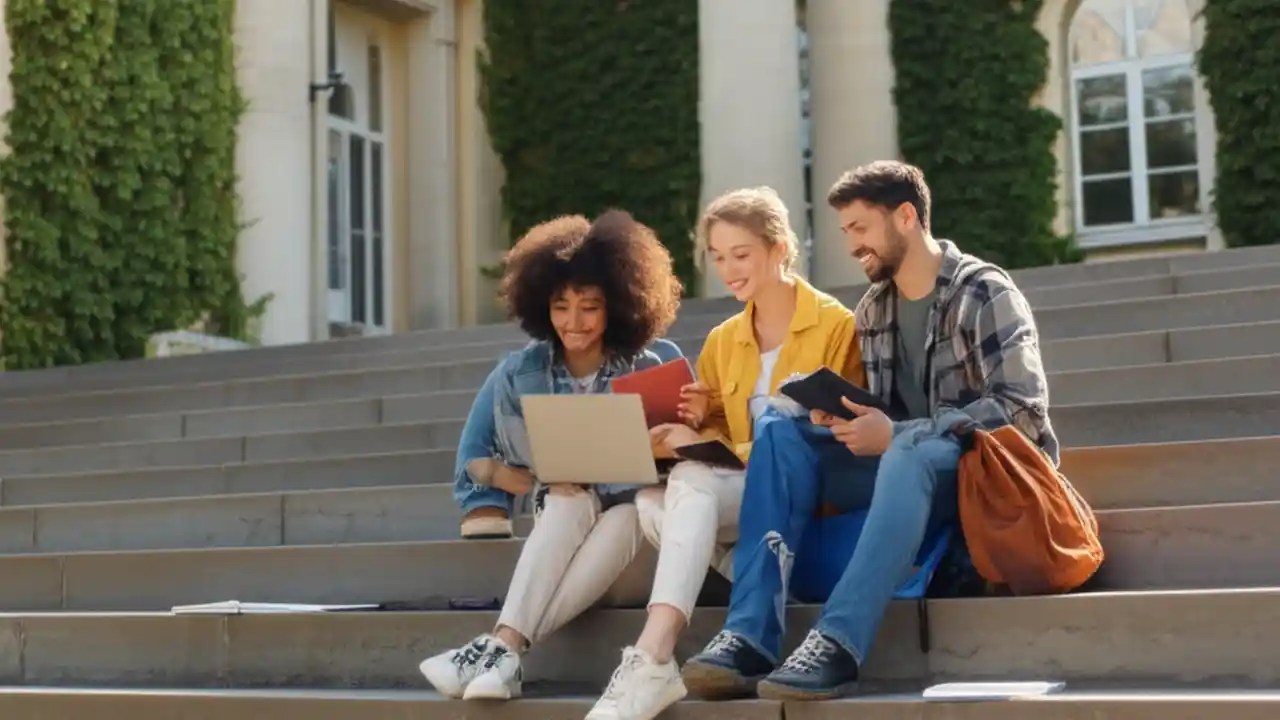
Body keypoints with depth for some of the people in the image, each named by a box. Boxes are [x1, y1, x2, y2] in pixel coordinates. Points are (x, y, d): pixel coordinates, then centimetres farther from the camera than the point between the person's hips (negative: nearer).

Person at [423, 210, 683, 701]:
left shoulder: (653, 369, -1)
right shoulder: (519, 372, 2)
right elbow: (475, 456, 2)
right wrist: (539, 482, -14)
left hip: (631, 510, -1)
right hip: (560, 515, 1)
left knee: (623, 519, -37)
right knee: (571, 501, -35)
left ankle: (502, 647, -49)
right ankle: (506, 653, -49)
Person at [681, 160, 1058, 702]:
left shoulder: (984, 293, -8)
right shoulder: (872, 311, 11)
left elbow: (1022, 408, -18)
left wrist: (897, 435, -23)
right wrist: (842, 420, -10)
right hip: (904, 465, 6)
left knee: (910, 453, -38)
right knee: (781, 432, -14)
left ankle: (838, 645, -47)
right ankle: (750, 636, -31)